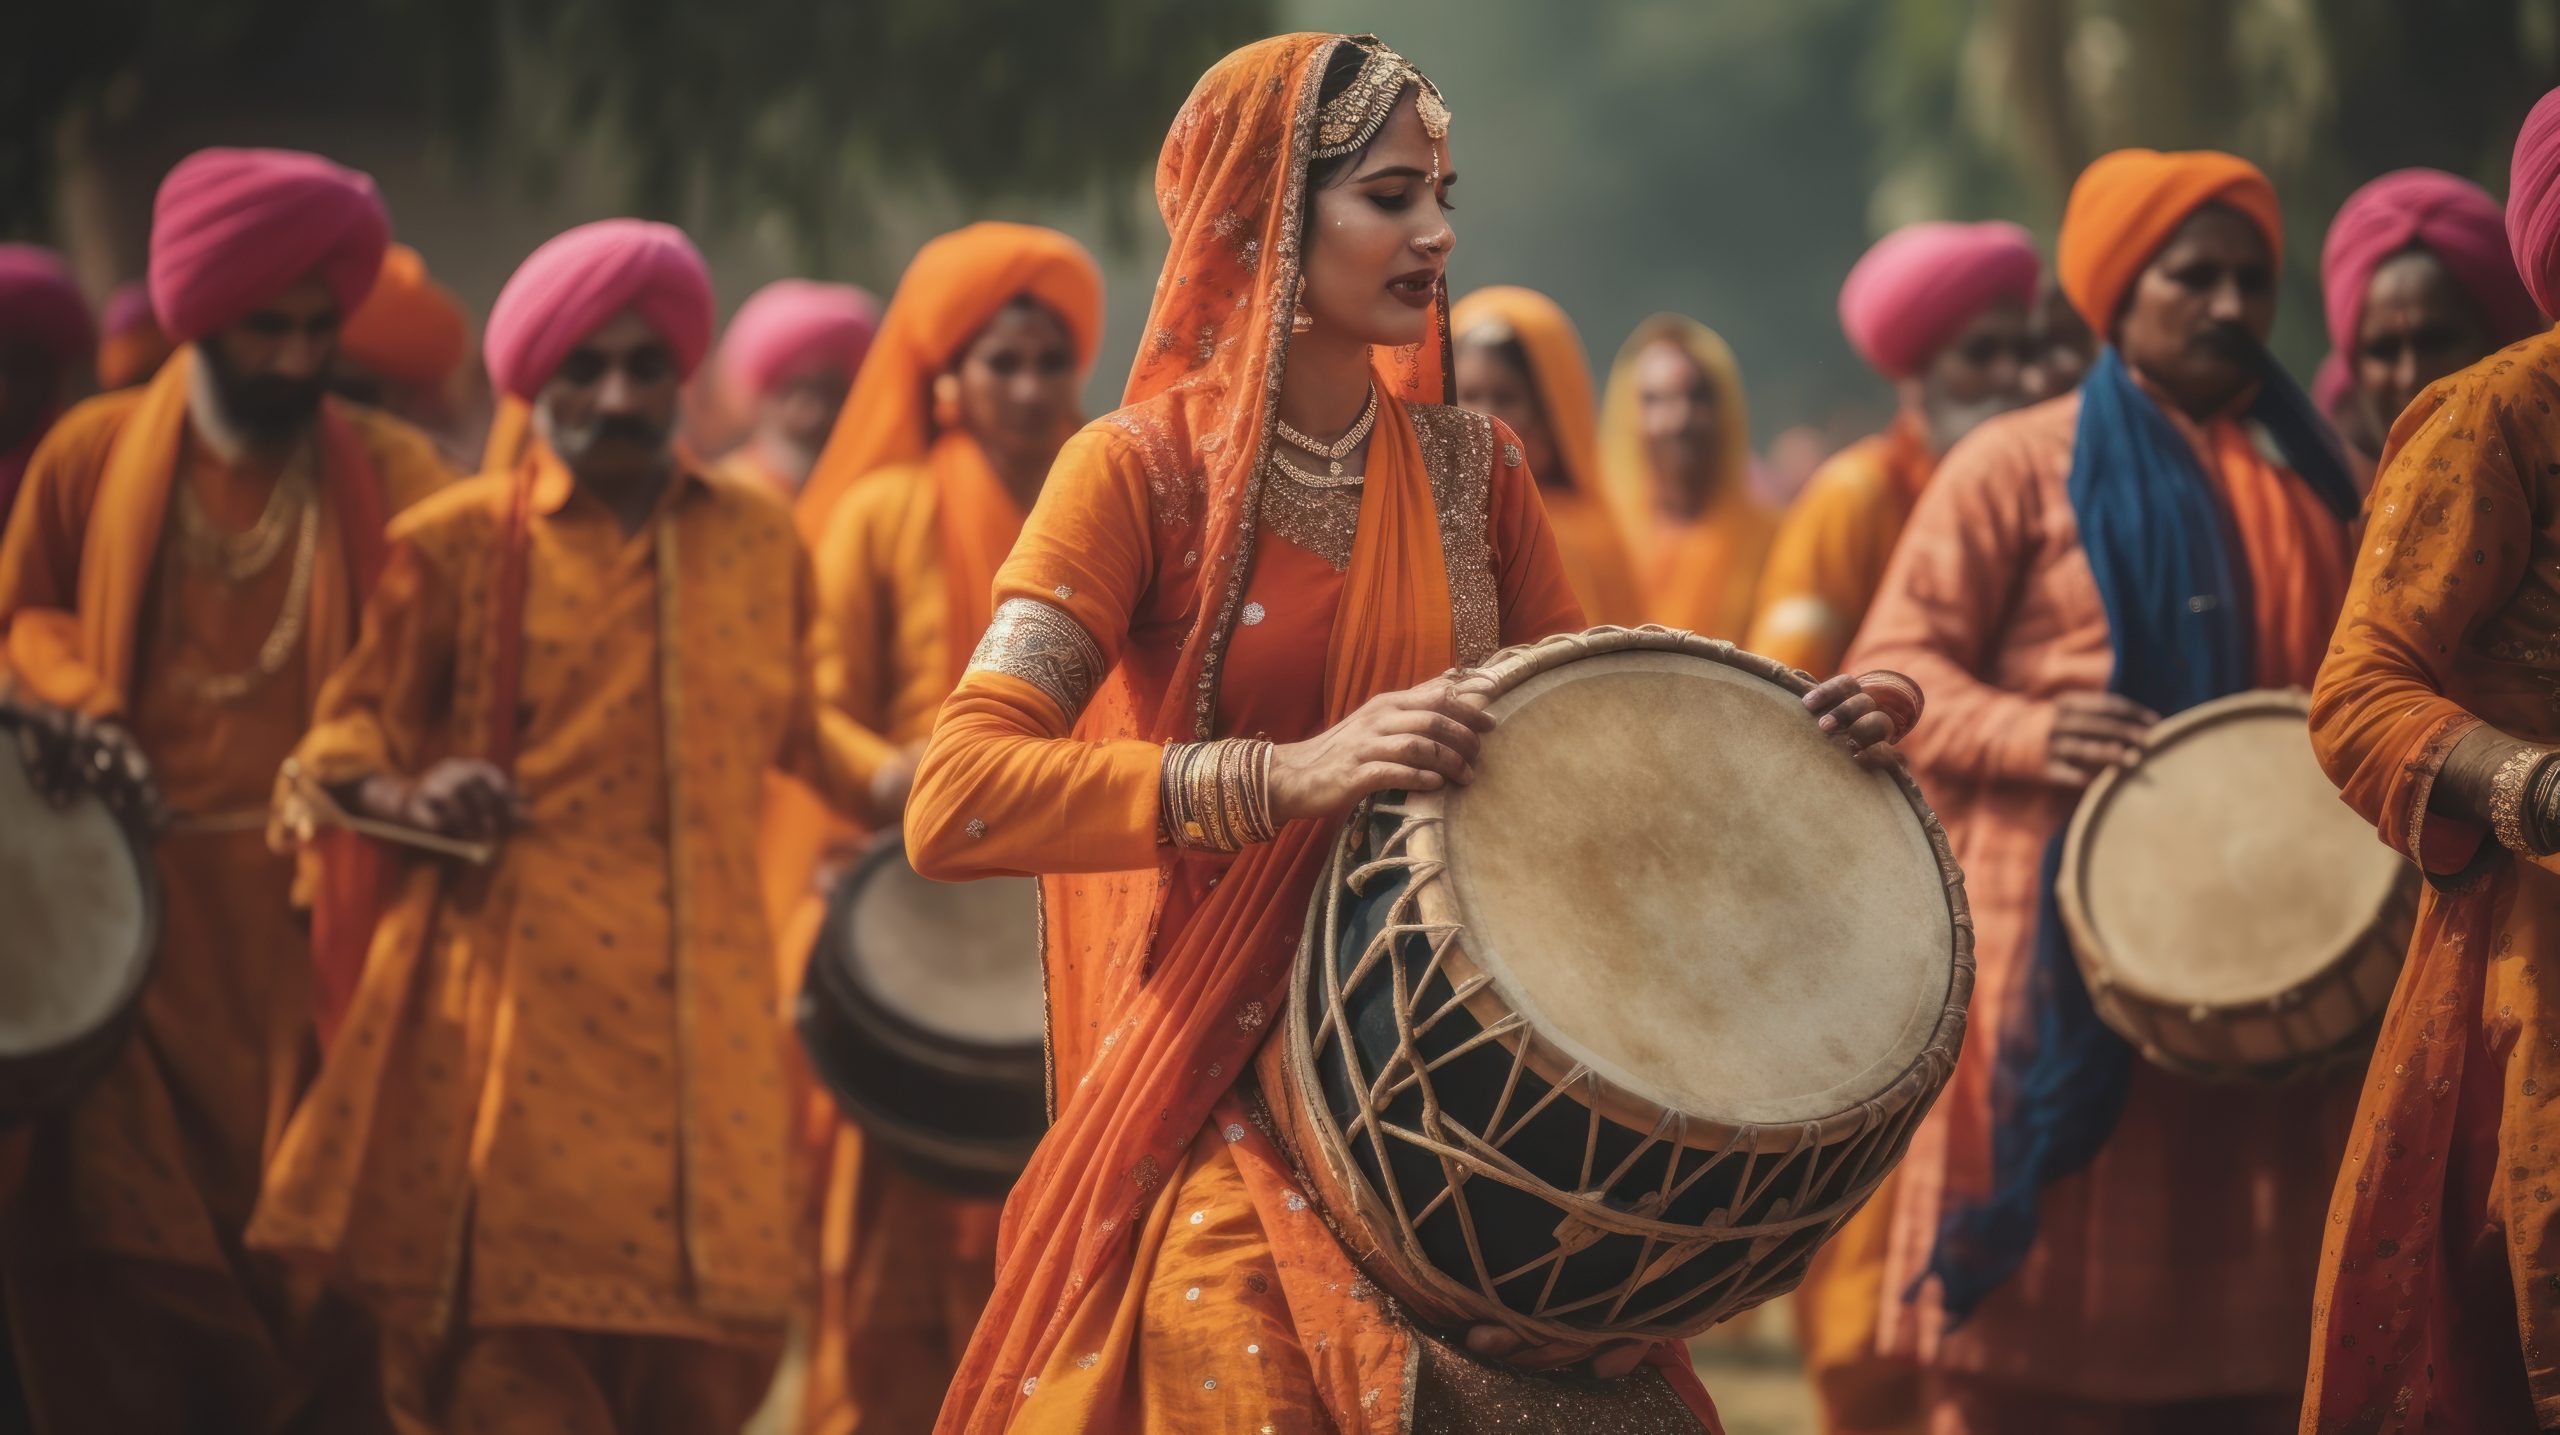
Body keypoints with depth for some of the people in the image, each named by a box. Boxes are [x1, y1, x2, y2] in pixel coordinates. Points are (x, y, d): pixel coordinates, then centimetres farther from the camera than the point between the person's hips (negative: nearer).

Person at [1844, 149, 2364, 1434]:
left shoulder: (2304, 481, 17)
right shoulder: (2022, 466, 3)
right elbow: (1894, 664, -1)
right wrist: (2029, 734, -19)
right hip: (2061, 938, -4)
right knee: (2039, 1308, -6)